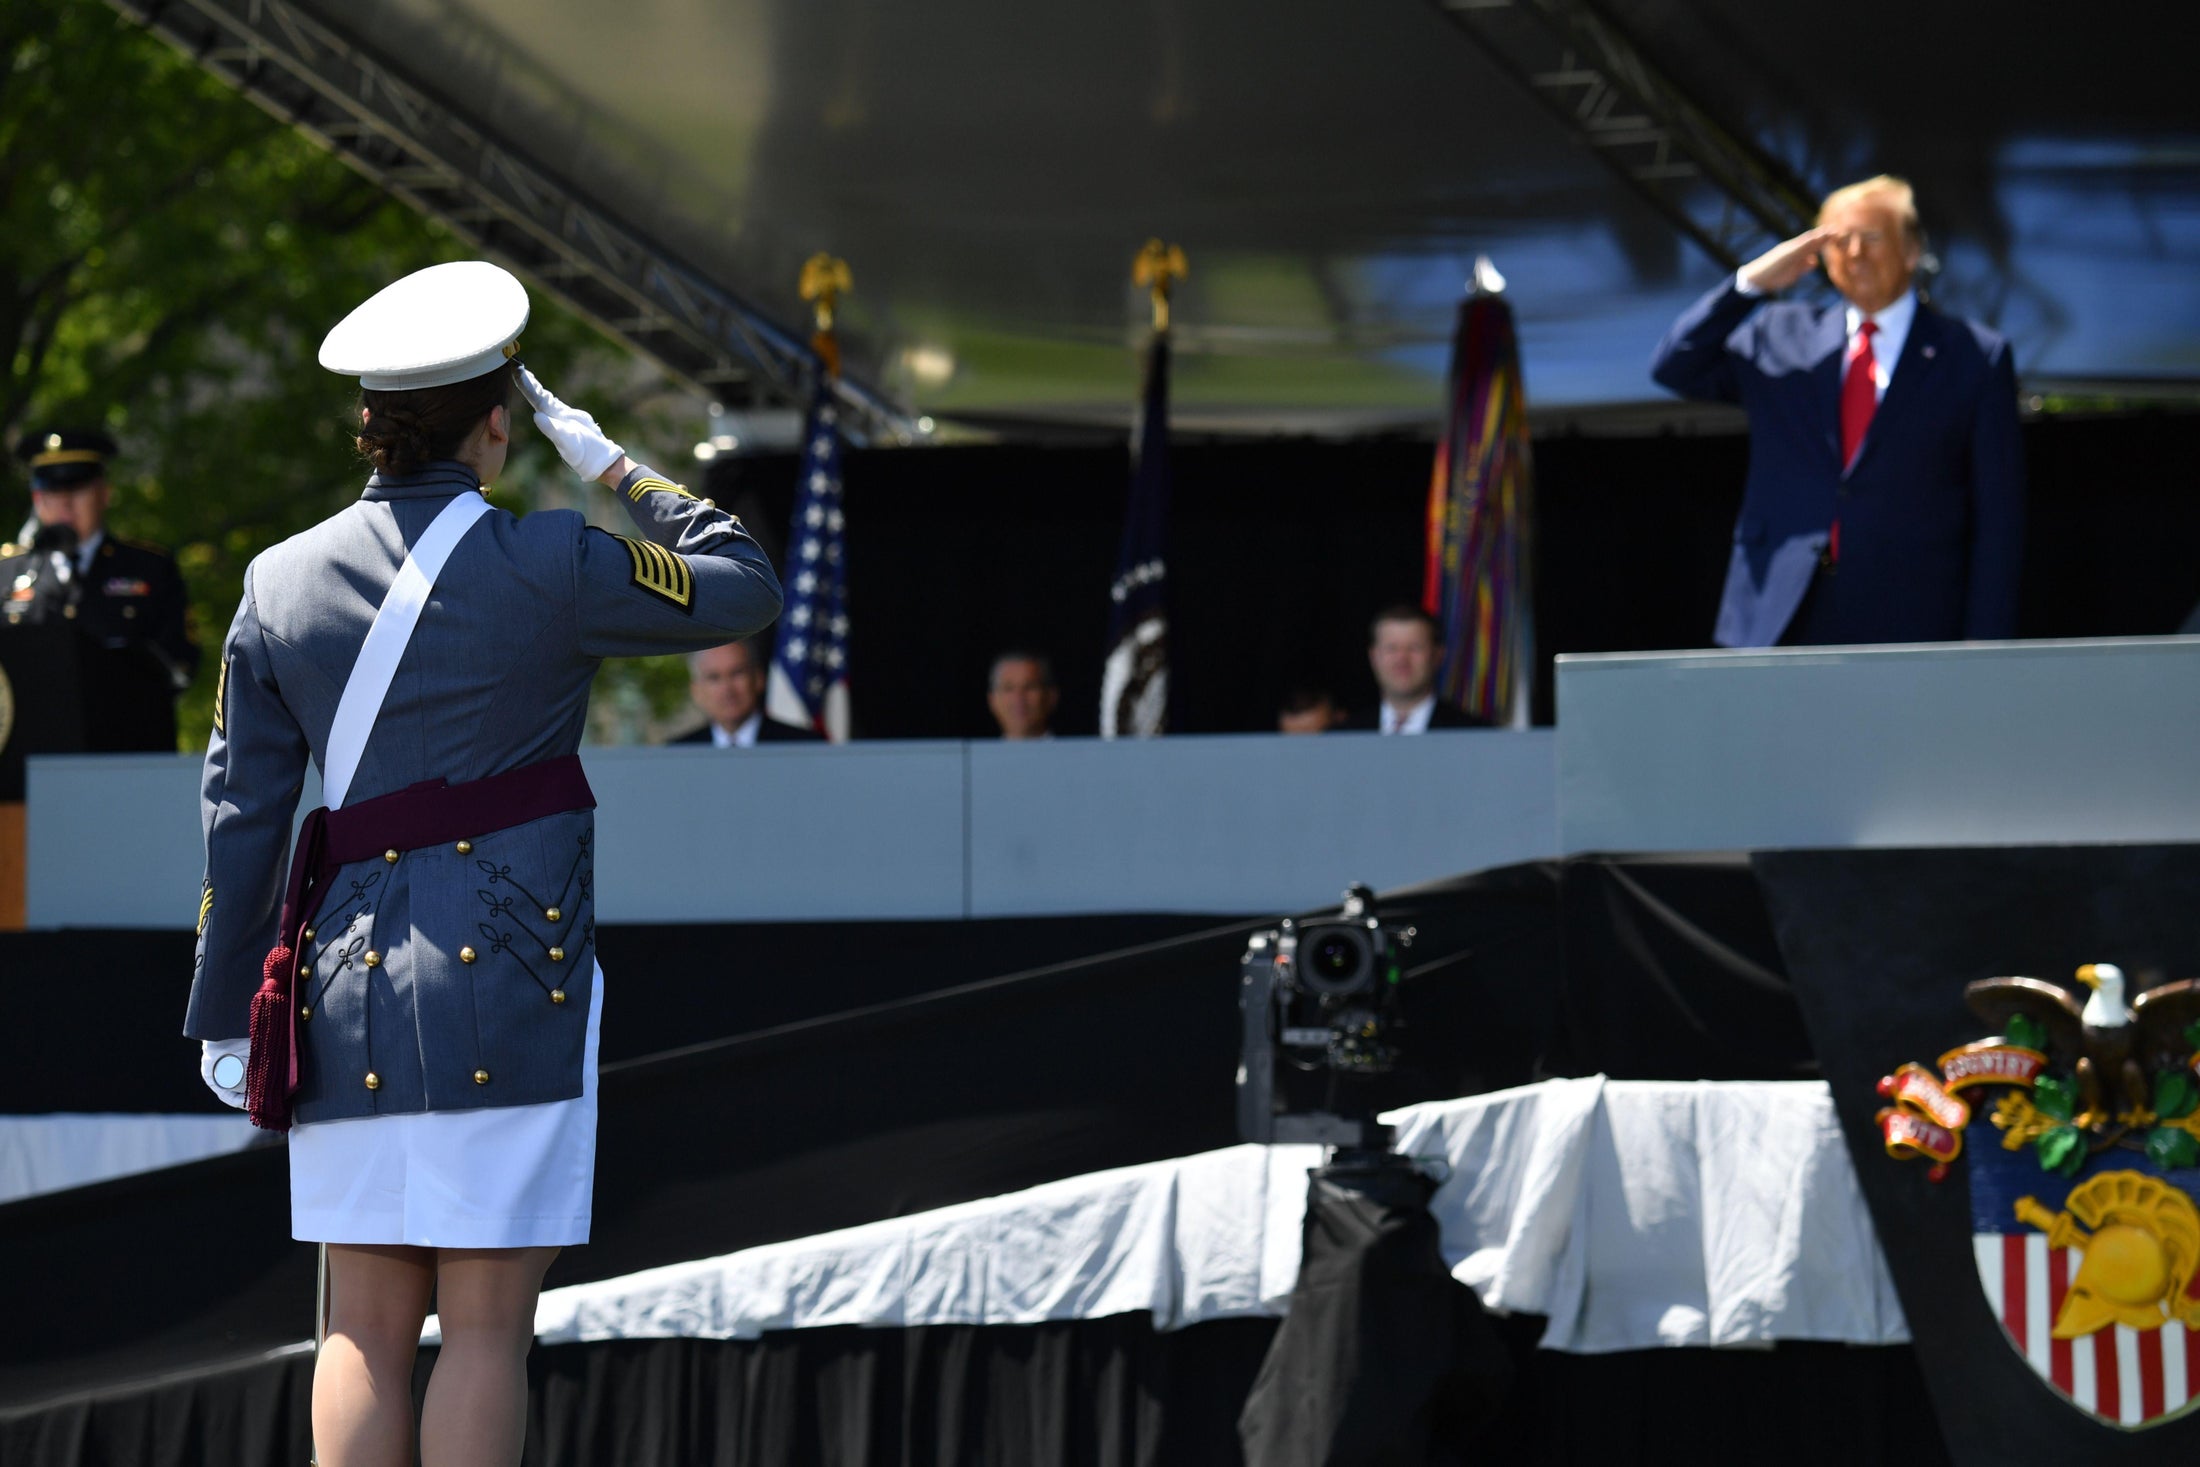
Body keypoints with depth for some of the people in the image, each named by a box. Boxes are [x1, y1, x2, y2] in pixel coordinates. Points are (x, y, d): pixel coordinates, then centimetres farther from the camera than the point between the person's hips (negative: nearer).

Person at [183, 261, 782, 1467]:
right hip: (508, 977, -4)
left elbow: (241, 815, 7)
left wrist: (222, 1013, 13)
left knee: (366, 1324, 7)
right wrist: (611, 467, 13)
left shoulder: (281, 585, 5)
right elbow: (743, 591, 5)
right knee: (487, 1322, -2)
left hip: (348, 976, 4)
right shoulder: (546, 570, -9)